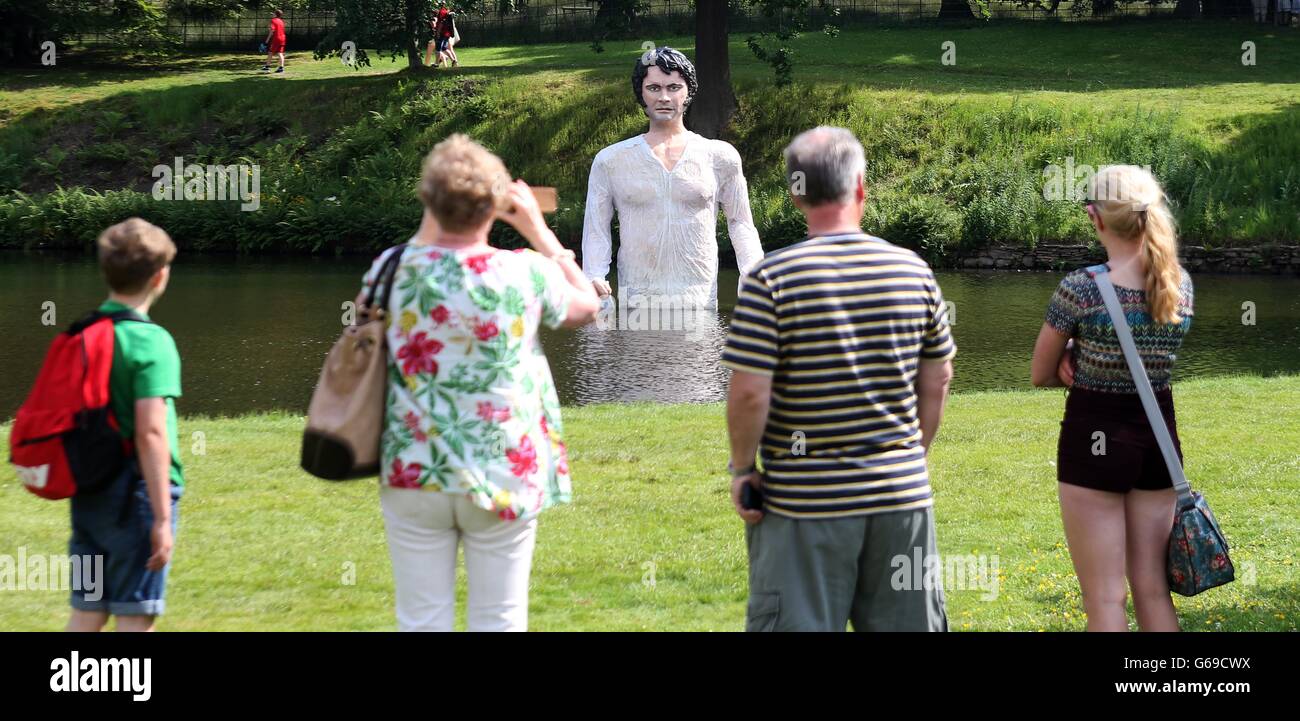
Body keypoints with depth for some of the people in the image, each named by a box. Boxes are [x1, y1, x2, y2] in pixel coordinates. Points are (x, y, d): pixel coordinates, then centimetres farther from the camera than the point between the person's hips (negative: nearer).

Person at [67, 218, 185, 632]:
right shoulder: (151, 342, -14)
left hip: (88, 493, 7)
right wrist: (162, 517, -19)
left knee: (86, 613, 12)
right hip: (136, 492, -7)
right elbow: (150, 433, -21)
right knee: (135, 616, 0)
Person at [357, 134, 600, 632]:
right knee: (499, 620, 7)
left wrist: (427, 232, 18)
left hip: (413, 473, 1)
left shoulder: (392, 268, -7)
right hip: (502, 476, -1)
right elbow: (588, 306, 11)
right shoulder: (526, 273, -10)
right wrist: (539, 230, 14)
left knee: (421, 620, 8)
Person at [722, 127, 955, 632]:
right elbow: (937, 381, 9)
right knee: (906, 625, 12)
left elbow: (750, 392, -14)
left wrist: (741, 468, 0)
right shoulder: (913, 271, 2)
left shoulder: (771, 279, -11)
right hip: (902, 493, 4)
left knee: (797, 626, 2)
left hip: (804, 497, -4)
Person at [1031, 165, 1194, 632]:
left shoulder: (1080, 289, -15)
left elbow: (1041, 375, -2)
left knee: (1105, 598, 0)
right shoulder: (1181, 285, 0)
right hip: (1158, 437, 5)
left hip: (1094, 439, -5)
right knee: (1152, 589, 12)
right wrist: (1083, 359, 1)